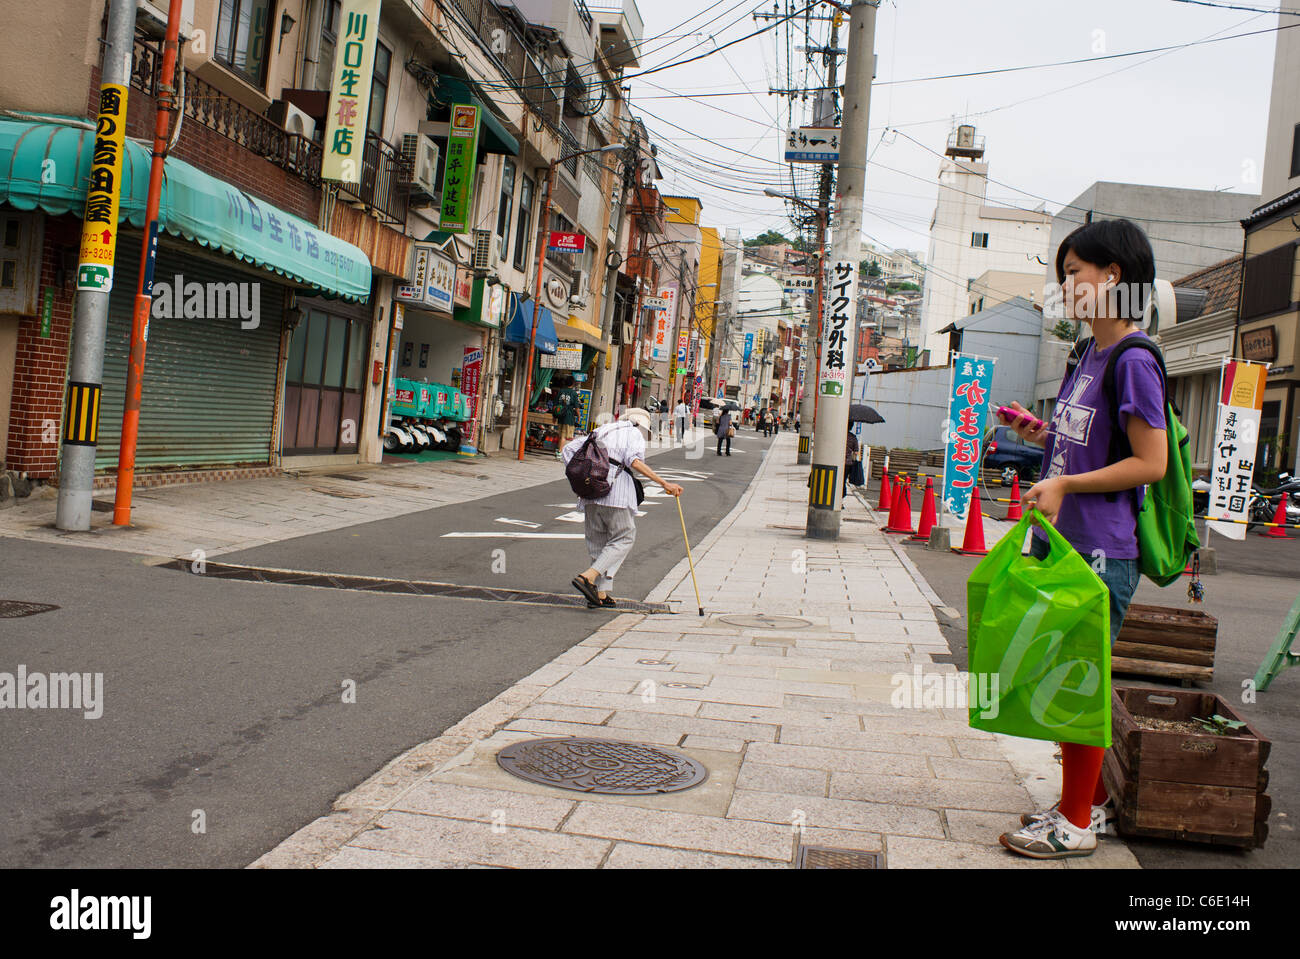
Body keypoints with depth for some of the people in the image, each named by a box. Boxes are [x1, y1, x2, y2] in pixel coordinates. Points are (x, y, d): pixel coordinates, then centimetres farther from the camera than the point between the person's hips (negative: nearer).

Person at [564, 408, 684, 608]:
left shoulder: (601, 432, 25)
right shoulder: (634, 434, 7)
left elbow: (569, 449, 19)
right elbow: (634, 461, -12)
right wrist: (664, 483, -13)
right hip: (616, 489, -6)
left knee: (598, 540, 13)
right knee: (624, 538, 5)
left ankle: (601, 594, 9)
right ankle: (587, 577, -11)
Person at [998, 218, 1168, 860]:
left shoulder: (1133, 361, -13)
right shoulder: (1089, 356, 14)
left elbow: (1150, 462, -16)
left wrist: (1065, 483, -19)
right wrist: (1044, 436, 7)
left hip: (1101, 553, -9)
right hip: (1061, 541, 9)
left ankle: (1076, 824, 12)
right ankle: (1088, 800, 31)